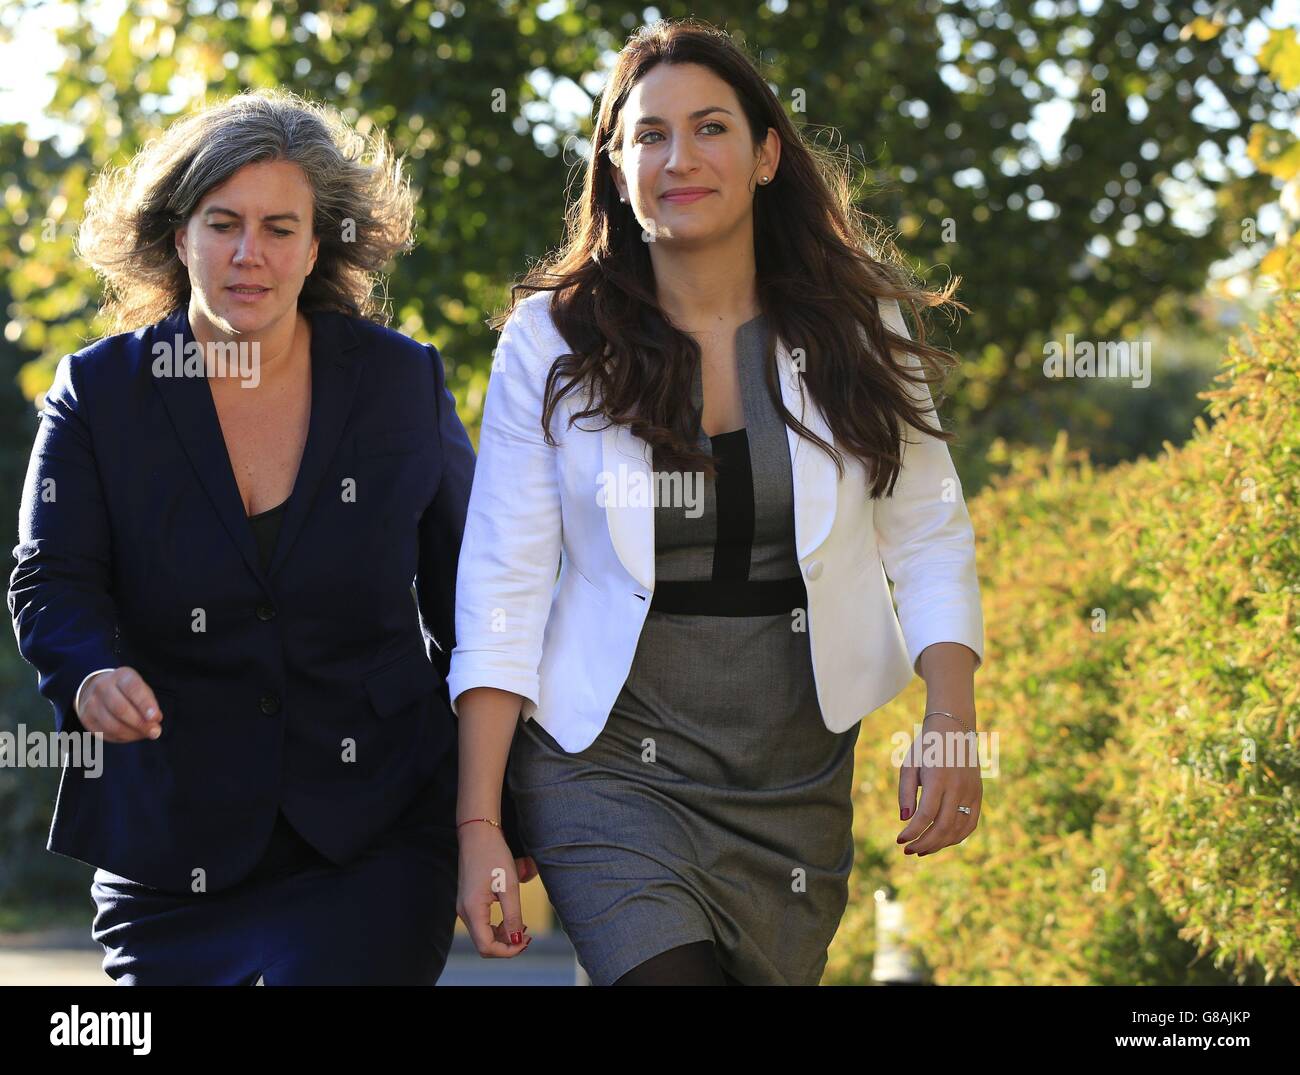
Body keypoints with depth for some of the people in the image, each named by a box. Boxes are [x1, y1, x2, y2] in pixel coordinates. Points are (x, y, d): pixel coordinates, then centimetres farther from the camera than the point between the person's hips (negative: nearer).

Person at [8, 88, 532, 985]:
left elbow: (465, 596, 8)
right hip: (171, 841, 1)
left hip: (372, 841, -1)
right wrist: (92, 678, -32)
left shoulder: (404, 383, 3)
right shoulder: (100, 391, 2)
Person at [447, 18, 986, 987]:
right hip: (608, 757, -3)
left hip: (795, 778, 3)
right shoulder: (552, 342, -3)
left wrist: (951, 718, -10)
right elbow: (503, 588, -4)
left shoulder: (854, 327, 2)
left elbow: (928, 541, 6)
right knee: (667, 973, -24)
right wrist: (478, 823, -9)